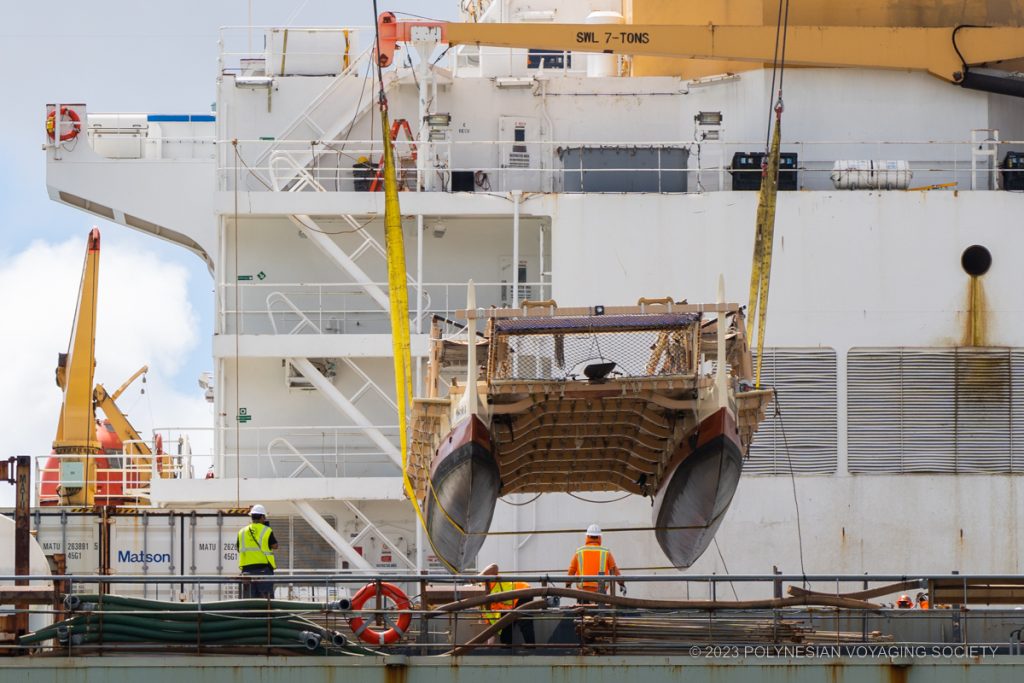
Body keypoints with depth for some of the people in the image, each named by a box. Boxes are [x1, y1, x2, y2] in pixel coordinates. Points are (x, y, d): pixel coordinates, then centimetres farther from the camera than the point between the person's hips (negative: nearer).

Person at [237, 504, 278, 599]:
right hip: (264, 568, -3)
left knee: (249, 600, 4)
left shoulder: (242, 532, 9)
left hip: (247, 569, 3)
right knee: (266, 598, -2)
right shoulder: (267, 530, -3)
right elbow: (275, 546, 7)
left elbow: (239, 549, 13)